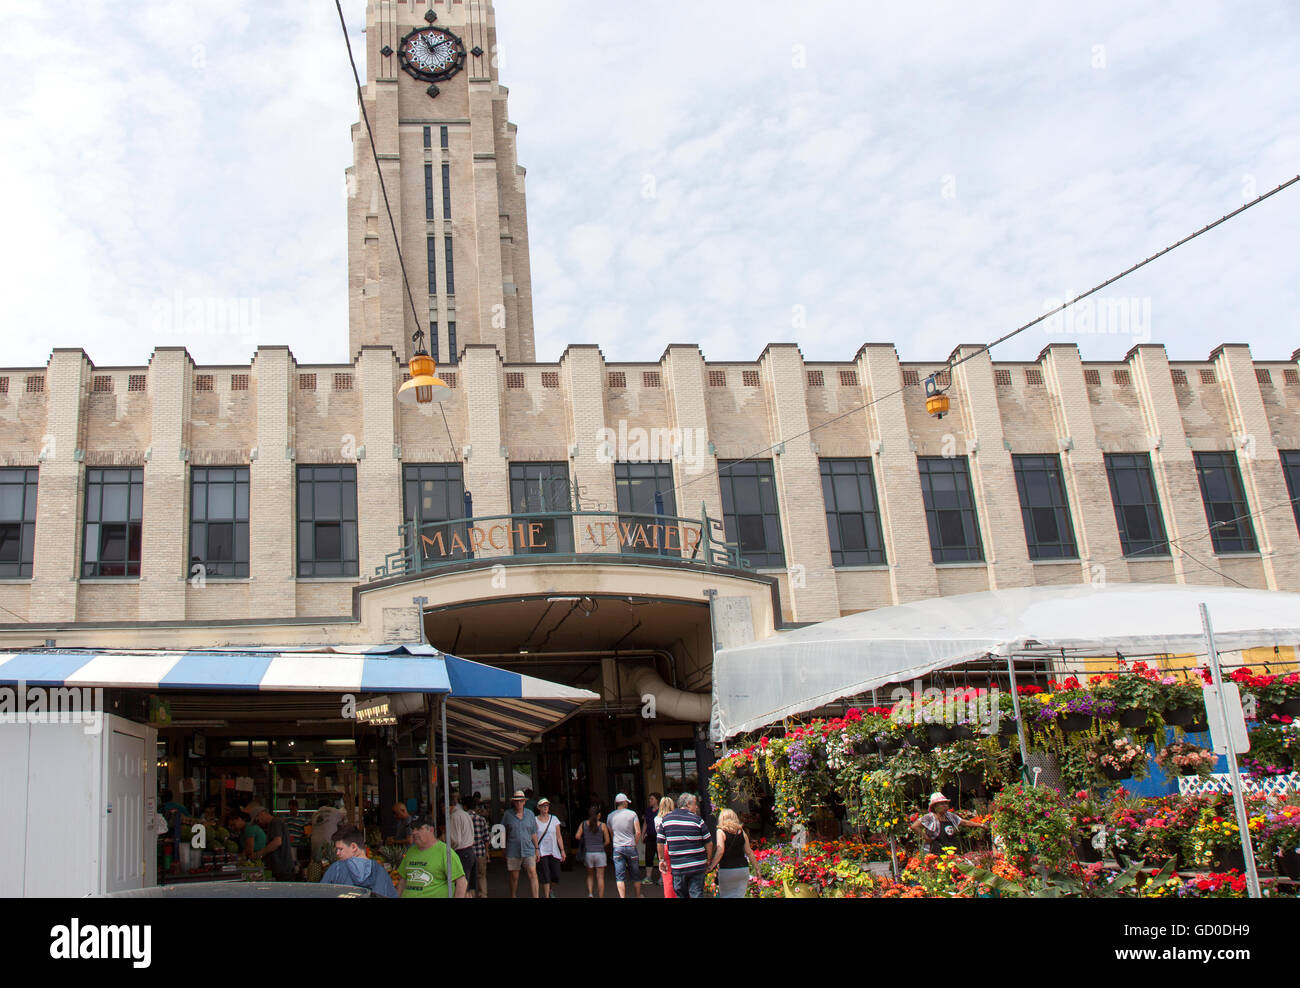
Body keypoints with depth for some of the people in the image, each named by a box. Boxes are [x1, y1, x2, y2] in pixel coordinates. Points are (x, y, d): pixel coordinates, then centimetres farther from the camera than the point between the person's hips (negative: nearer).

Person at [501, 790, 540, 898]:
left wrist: (536, 849, 10)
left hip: (528, 849, 1)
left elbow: (533, 833, 12)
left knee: (532, 873, -11)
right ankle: (513, 896, 19)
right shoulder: (508, 814, 2)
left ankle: (535, 897, -12)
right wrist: (503, 850, 6)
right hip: (513, 851, -1)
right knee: (514, 877, 4)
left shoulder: (529, 813, 7)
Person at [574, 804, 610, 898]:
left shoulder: (583, 824, 1)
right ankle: (601, 896, 1)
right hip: (600, 853, -2)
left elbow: (577, 836, -8)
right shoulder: (602, 825, -4)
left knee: (590, 875, 18)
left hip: (588, 853, 2)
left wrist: (584, 842, 10)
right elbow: (607, 841, -3)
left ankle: (590, 893, 1)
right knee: (600, 877, 3)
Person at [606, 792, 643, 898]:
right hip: (630, 846, -1)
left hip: (617, 848, 1)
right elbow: (638, 832, -7)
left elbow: (611, 833, 13)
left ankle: (622, 897, -7)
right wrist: (634, 844, 6)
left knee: (619, 876, 2)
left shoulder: (610, 816, 4)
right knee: (635, 874, 14)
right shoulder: (632, 814, -3)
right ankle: (638, 895, 26)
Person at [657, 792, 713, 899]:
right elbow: (709, 843, -2)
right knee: (697, 894, 2)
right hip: (697, 866, -2)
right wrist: (708, 860, 12)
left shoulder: (665, 819, 3)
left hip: (677, 867, 2)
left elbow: (660, 842, 6)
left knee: (681, 895, 14)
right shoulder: (697, 820, -6)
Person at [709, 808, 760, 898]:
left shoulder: (721, 832, -3)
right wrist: (756, 868, 16)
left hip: (726, 869, -3)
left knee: (726, 895, 8)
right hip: (743, 868, 3)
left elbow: (720, 851, -16)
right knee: (739, 895, 9)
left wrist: (712, 866, -12)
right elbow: (749, 852, 9)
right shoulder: (742, 832, 8)